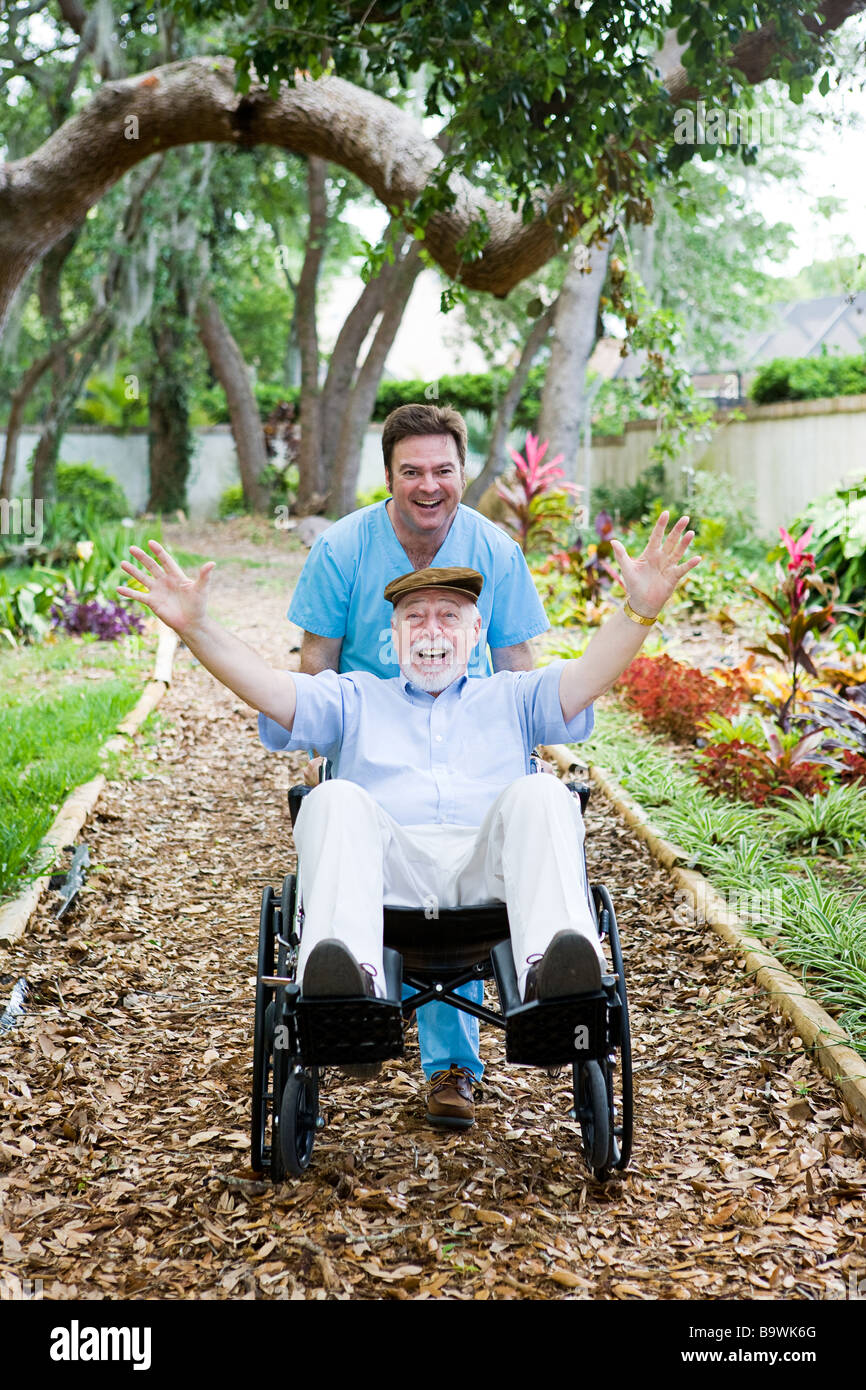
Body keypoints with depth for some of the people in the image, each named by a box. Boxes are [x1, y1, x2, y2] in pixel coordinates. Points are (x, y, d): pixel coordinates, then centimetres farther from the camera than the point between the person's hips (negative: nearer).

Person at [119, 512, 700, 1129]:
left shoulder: (510, 697, 32)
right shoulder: (355, 698, 32)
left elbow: (589, 674, 11)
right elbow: (270, 687, 14)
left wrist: (639, 610, -9)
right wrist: (195, 626, -3)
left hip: (490, 869, 0)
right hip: (389, 876, 0)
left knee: (540, 795, -30)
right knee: (336, 801, -31)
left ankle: (549, 971, -55)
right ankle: (352, 980, -55)